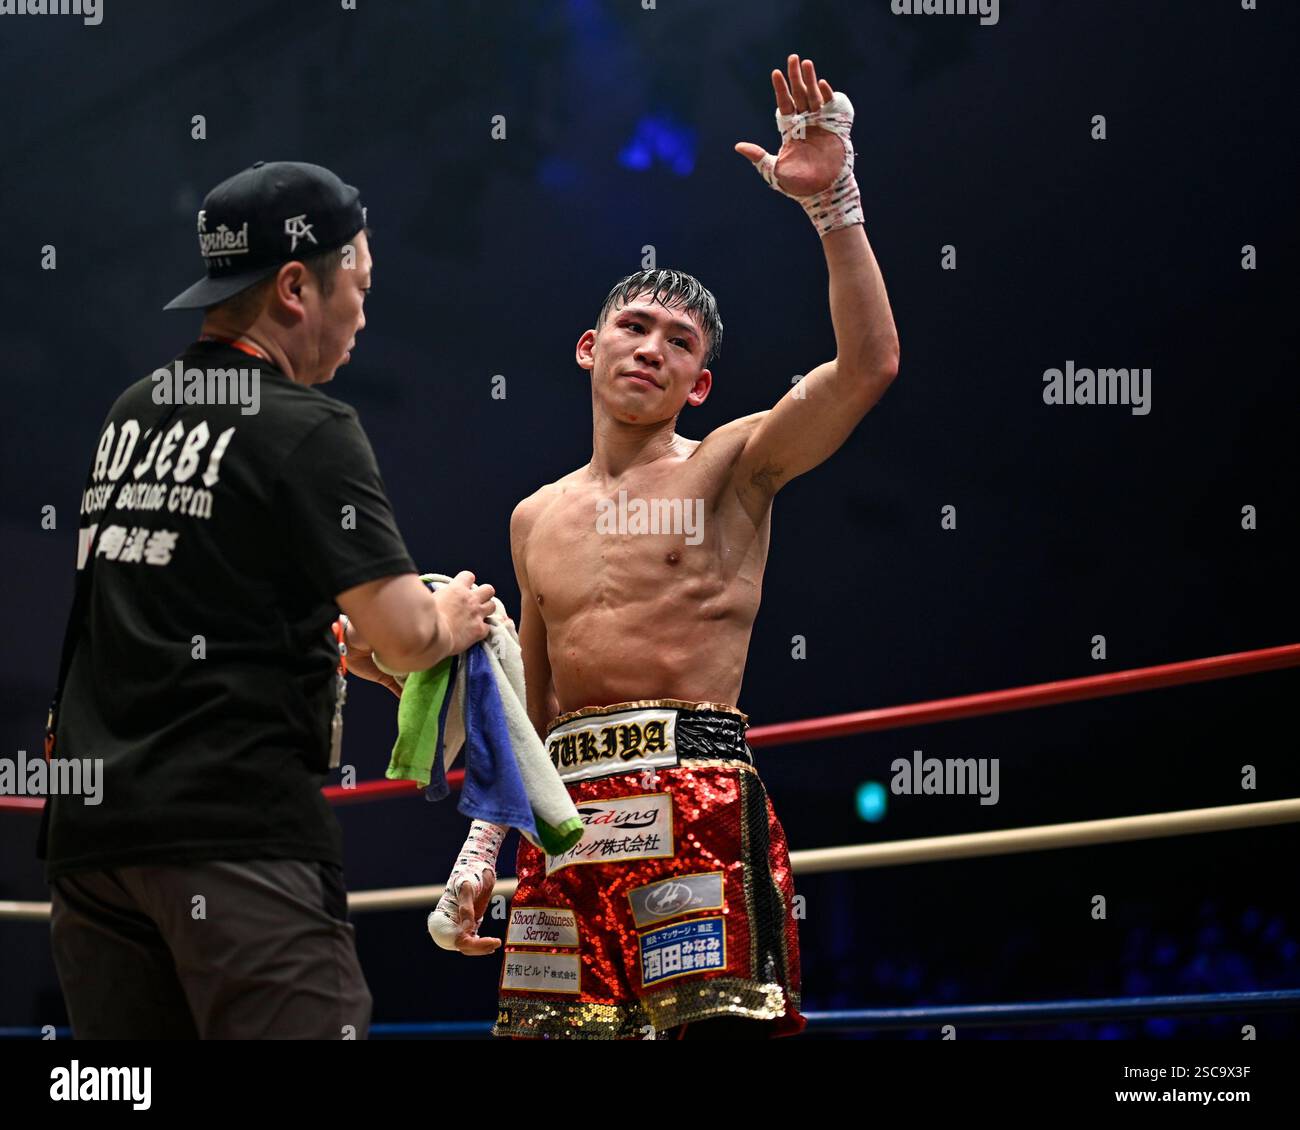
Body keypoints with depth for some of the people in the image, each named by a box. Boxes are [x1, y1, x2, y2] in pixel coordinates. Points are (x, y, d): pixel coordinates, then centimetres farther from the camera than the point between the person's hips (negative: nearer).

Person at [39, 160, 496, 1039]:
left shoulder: (132, 414, 16)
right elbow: (405, 636, -10)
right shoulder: (309, 430, -6)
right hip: (236, 825, -8)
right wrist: (454, 619, 11)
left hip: (89, 827, 8)